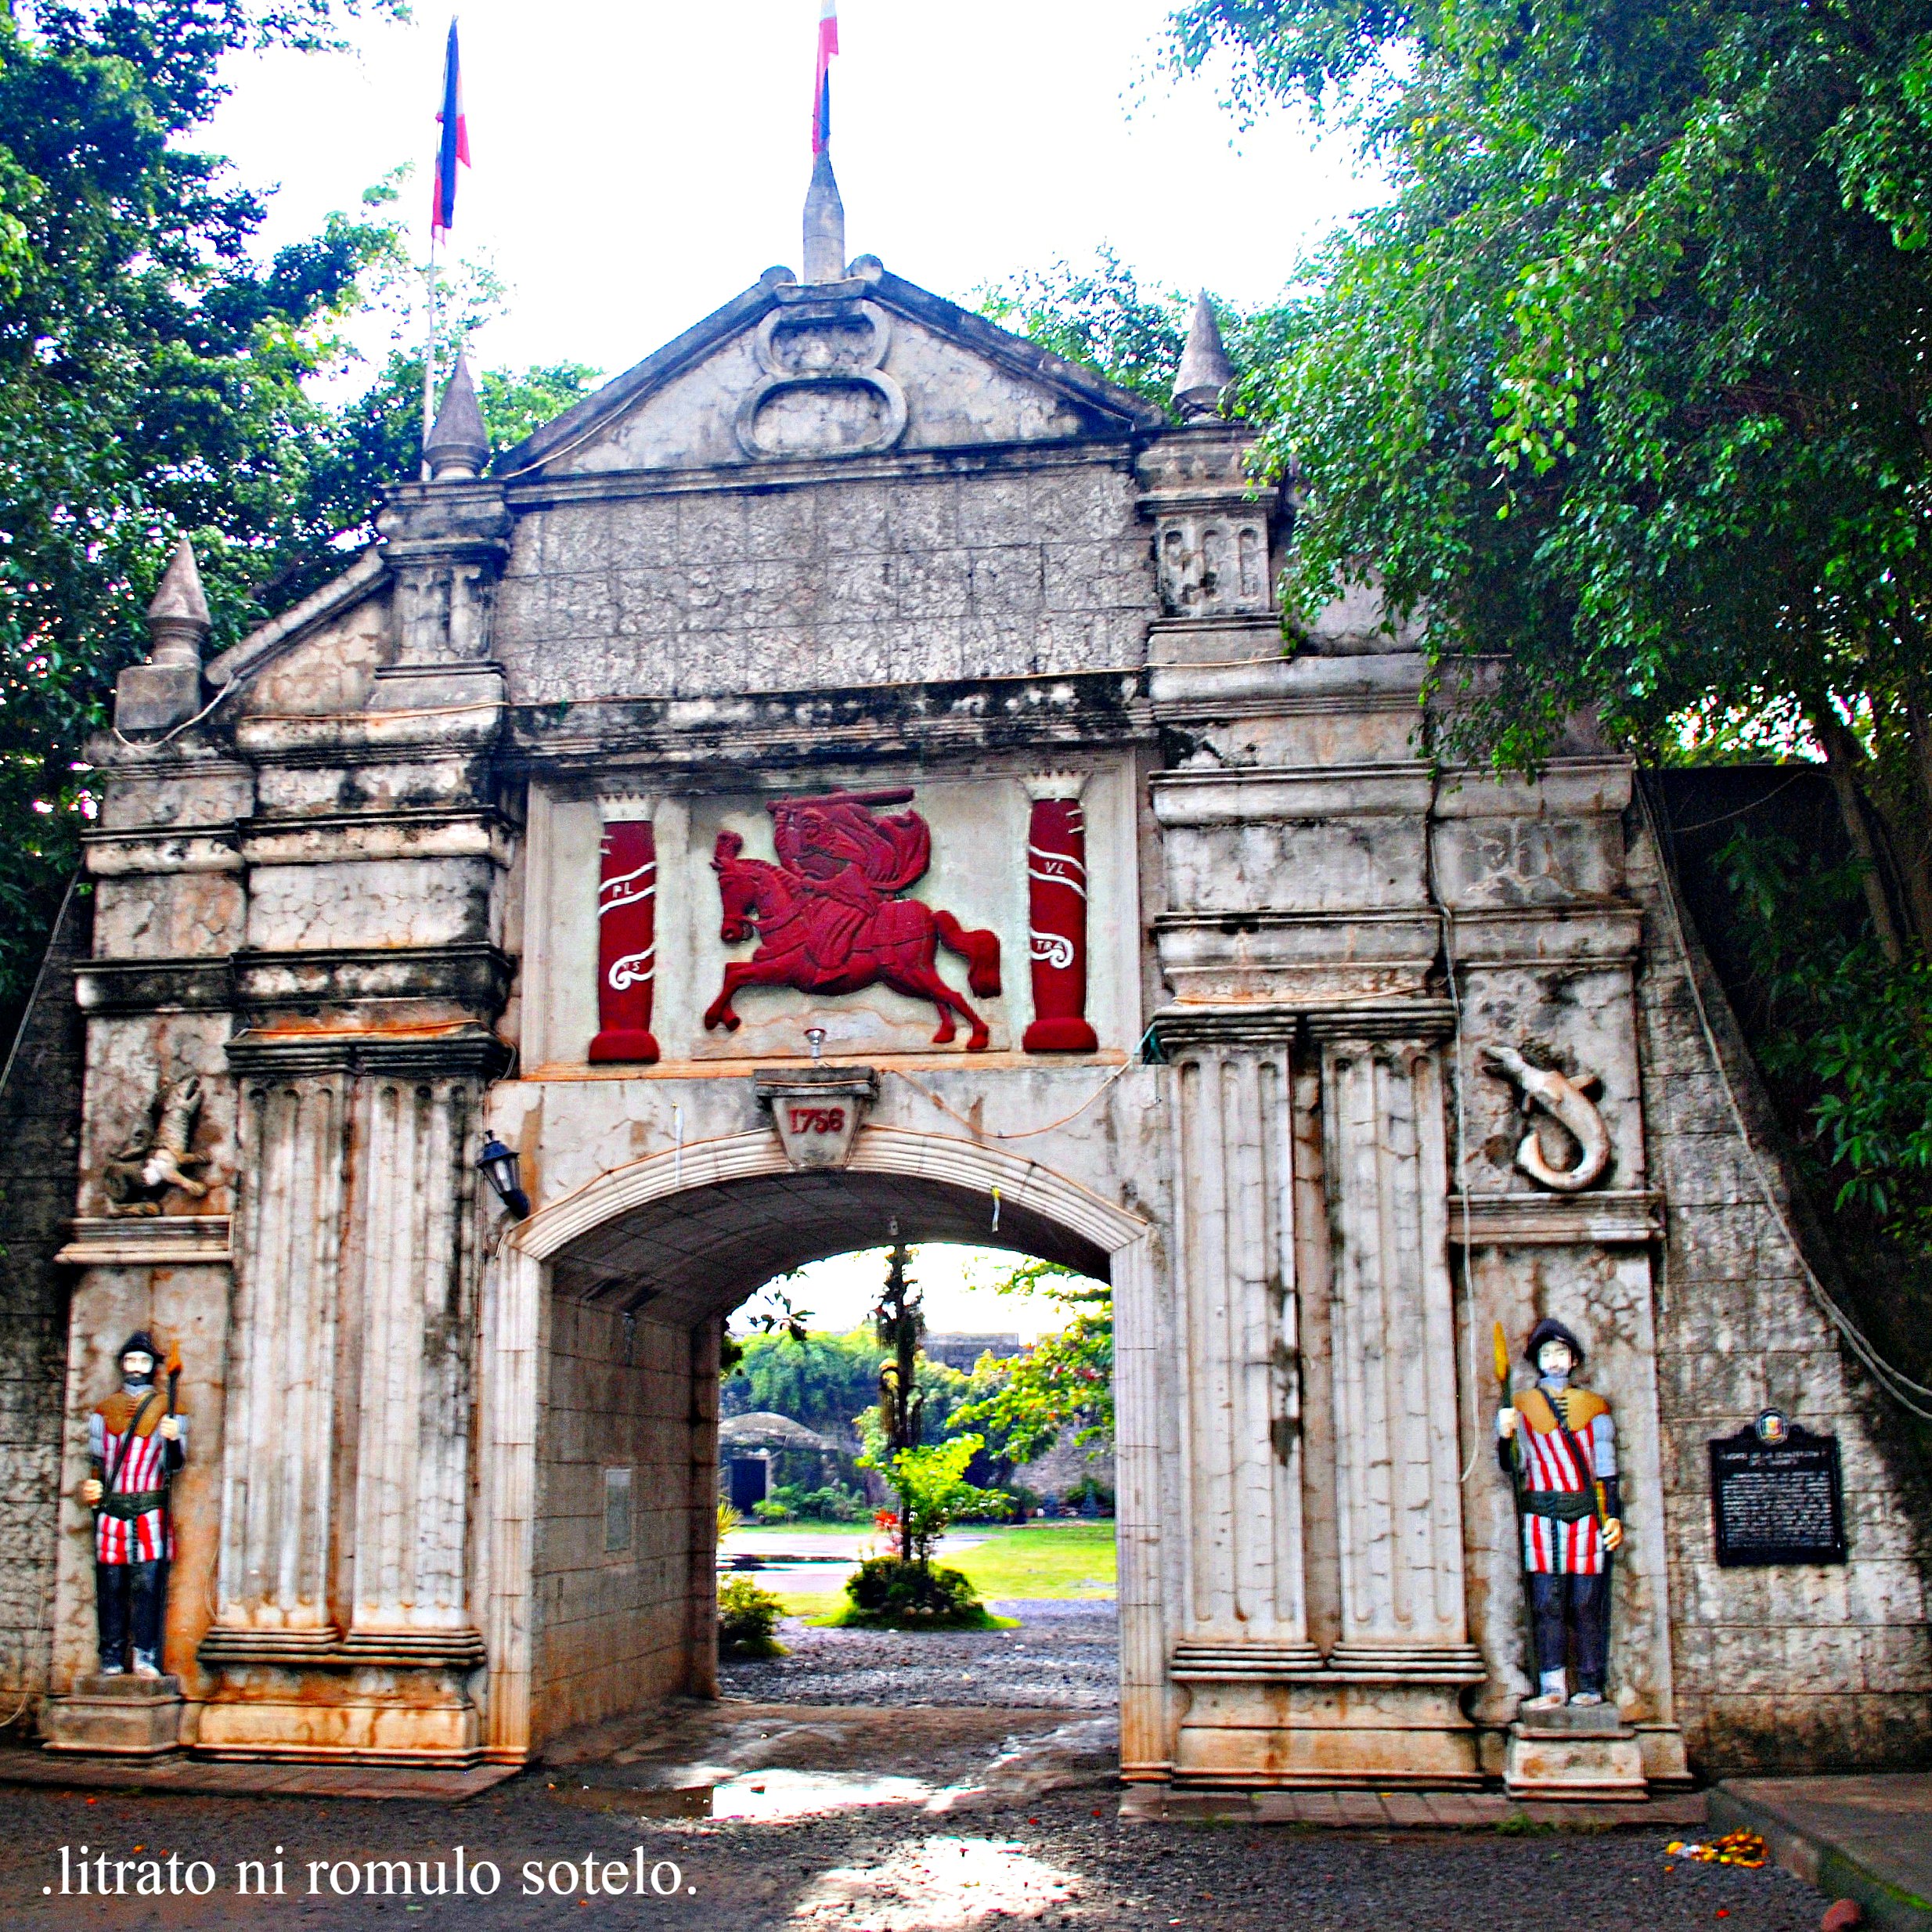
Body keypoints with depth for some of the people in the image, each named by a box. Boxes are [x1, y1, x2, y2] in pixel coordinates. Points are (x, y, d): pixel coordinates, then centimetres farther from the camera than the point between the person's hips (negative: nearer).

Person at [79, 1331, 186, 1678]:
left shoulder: (167, 1410, 7)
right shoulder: (105, 1411, 15)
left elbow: (174, 1464, -1)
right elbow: (96, 1459, 19)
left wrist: (173, 1439, -22)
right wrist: (91, 1487, -1)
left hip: (151, 1512, -2)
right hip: (111, 1511, 2)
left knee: (149, 1582, -8)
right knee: (111, 1585, 1)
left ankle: (146, 1657, -4)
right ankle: (111, 1659, 8)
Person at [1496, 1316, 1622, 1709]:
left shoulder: (1594, 1407, 14)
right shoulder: (1520, 1407, 12)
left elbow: (1606, 1468, 12)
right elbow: (1513, 1468, 7)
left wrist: (1613, 1516, 3)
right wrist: (1506, 1437, -13)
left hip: (1587, 1515, 0)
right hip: (1541, 1517, 0)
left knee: (1586, 1603, -2)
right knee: (1546, 1602, -5)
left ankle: (1590, 1686, 4)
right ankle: (1552, 1687, -4)